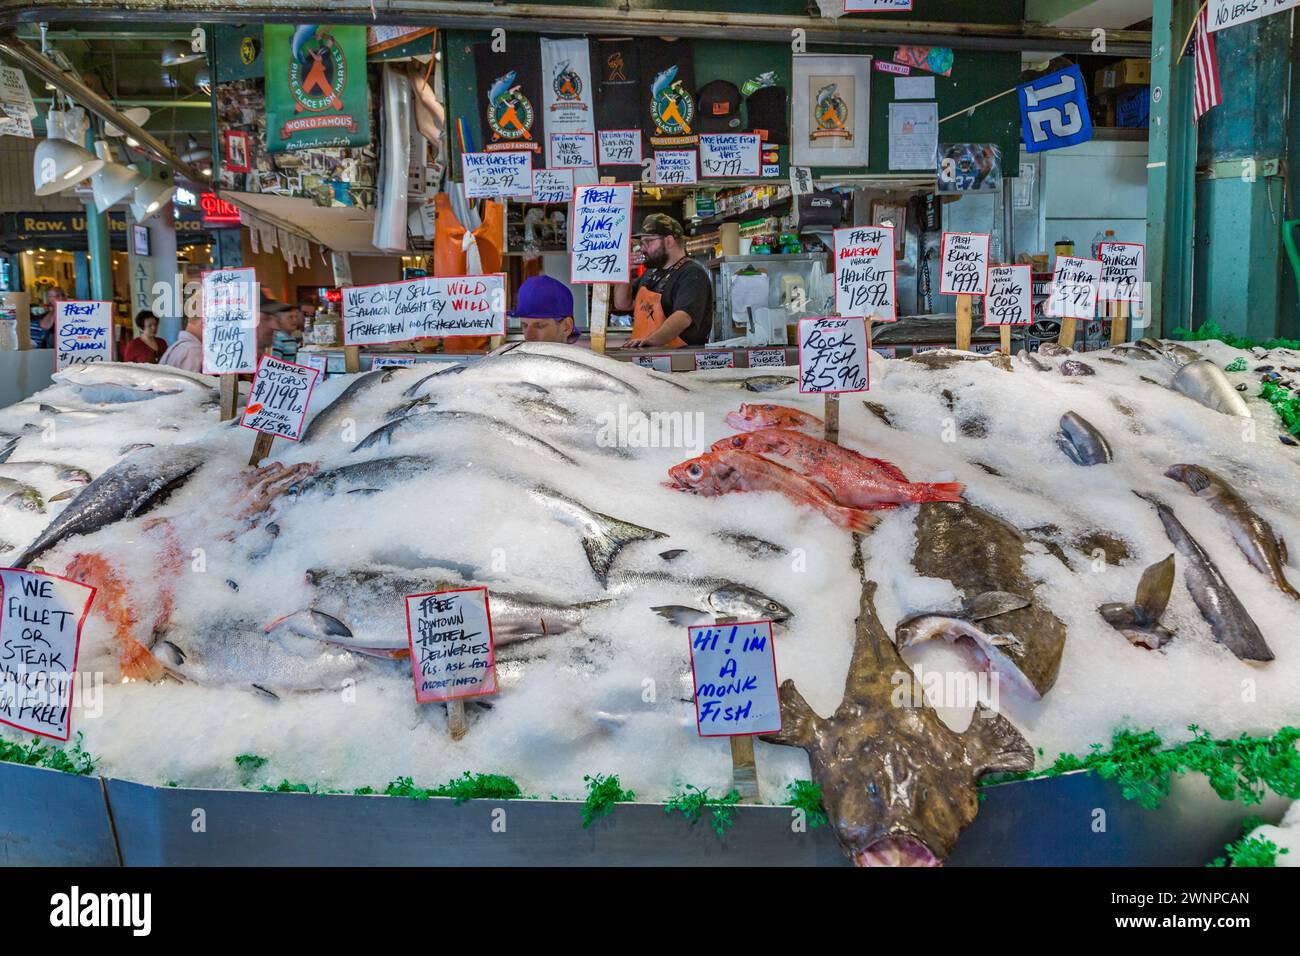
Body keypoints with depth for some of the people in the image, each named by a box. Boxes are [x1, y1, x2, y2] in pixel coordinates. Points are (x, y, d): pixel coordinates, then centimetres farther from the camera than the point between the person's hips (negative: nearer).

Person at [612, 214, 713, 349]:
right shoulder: (652, 273, 22)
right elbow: (622, 304, 27)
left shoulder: (692, 274, -7)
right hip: (644, 354, 8)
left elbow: (683, 317, -22)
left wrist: (649, 341, -33)